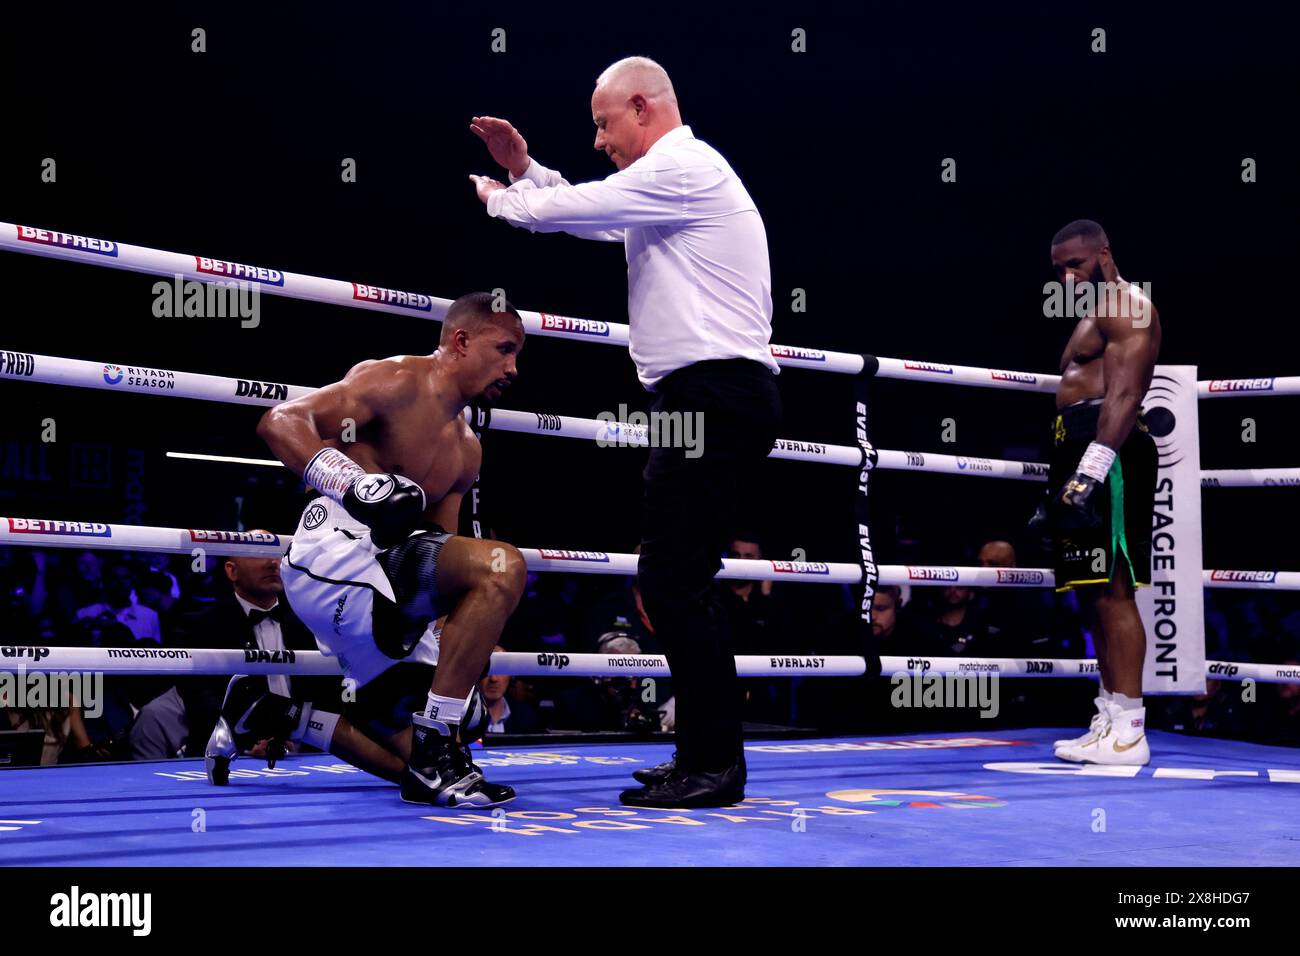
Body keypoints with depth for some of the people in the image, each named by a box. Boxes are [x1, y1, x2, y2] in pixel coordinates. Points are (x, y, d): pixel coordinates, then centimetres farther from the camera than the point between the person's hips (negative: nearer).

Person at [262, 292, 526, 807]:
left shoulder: (467, 450, 22)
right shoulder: (398, 381, -4)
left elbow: (440, 549, 22)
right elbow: (280, 422, -14)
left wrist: (470, 657, 12)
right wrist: (356, 484, -28)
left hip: (383, 580, 9)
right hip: (336, 554, -9)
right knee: (503, 564, -29)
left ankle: (288, 718, 20)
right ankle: (435, 749, -25)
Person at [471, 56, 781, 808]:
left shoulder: (683, 167, -7)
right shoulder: (673, 182, 25)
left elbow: (571, 210, -8)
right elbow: (589, 218, 36)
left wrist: (497, 196, 11)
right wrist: (525, 168, 25)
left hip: (712, 395, -11)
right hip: (716, 400, 11)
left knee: (673, 578, -12)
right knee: (679, 580, 11)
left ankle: (714, 765, -10)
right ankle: (707, 757, 16)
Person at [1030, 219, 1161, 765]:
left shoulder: (1126, 306, -5)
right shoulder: (1095, 316, 27)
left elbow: (1124, 396, -18)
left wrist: (1091, 469, -28)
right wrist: (1059, 484, 24)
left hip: (1107, 457, -11)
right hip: (1082, 455, 11)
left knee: (1111, 592, -14)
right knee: (1093, 595, 9)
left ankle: (1128, 733, -14)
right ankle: (1110, 721, 13)